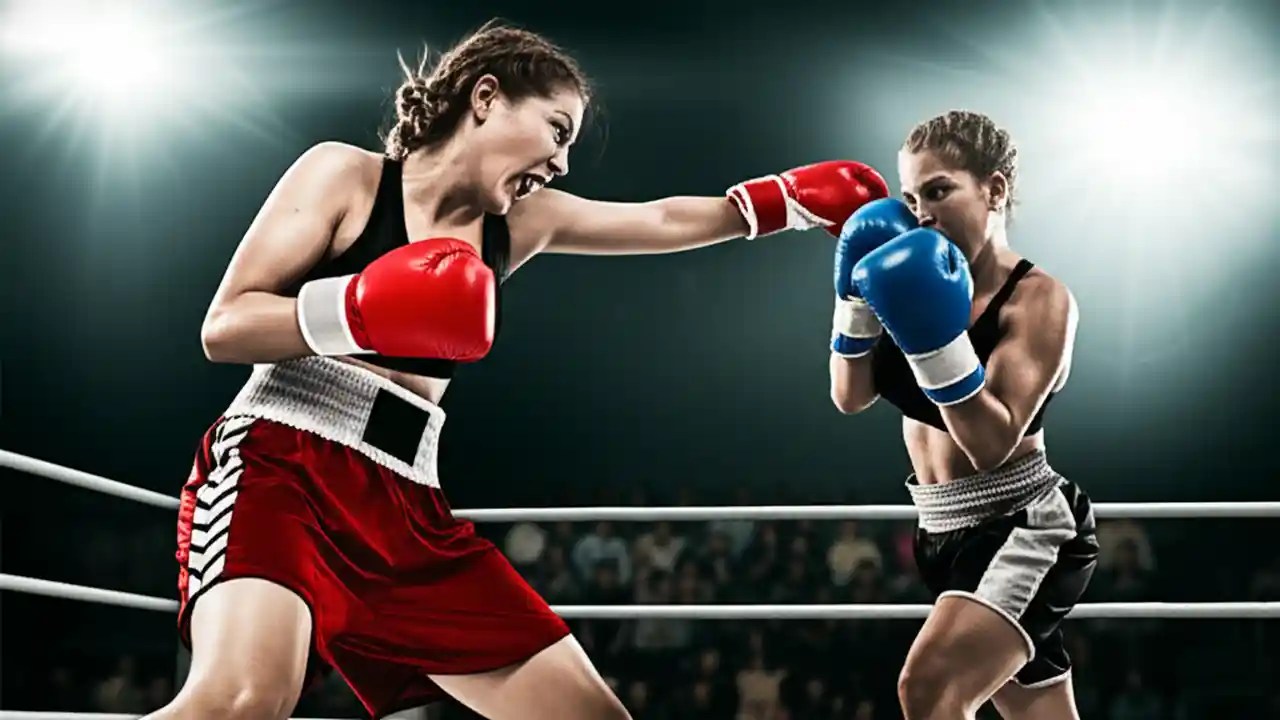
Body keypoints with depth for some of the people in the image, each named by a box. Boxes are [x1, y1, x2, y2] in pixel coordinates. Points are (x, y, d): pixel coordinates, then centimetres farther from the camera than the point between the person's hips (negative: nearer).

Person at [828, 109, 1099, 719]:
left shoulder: (1039, 299, -14)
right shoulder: (930, 281, 5)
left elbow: (993, 443, -23)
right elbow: (851, 396, 3)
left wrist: (936, 341, -31)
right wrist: (857, 297, -9)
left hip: (1024, 530, -8)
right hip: (950, 532, 8)